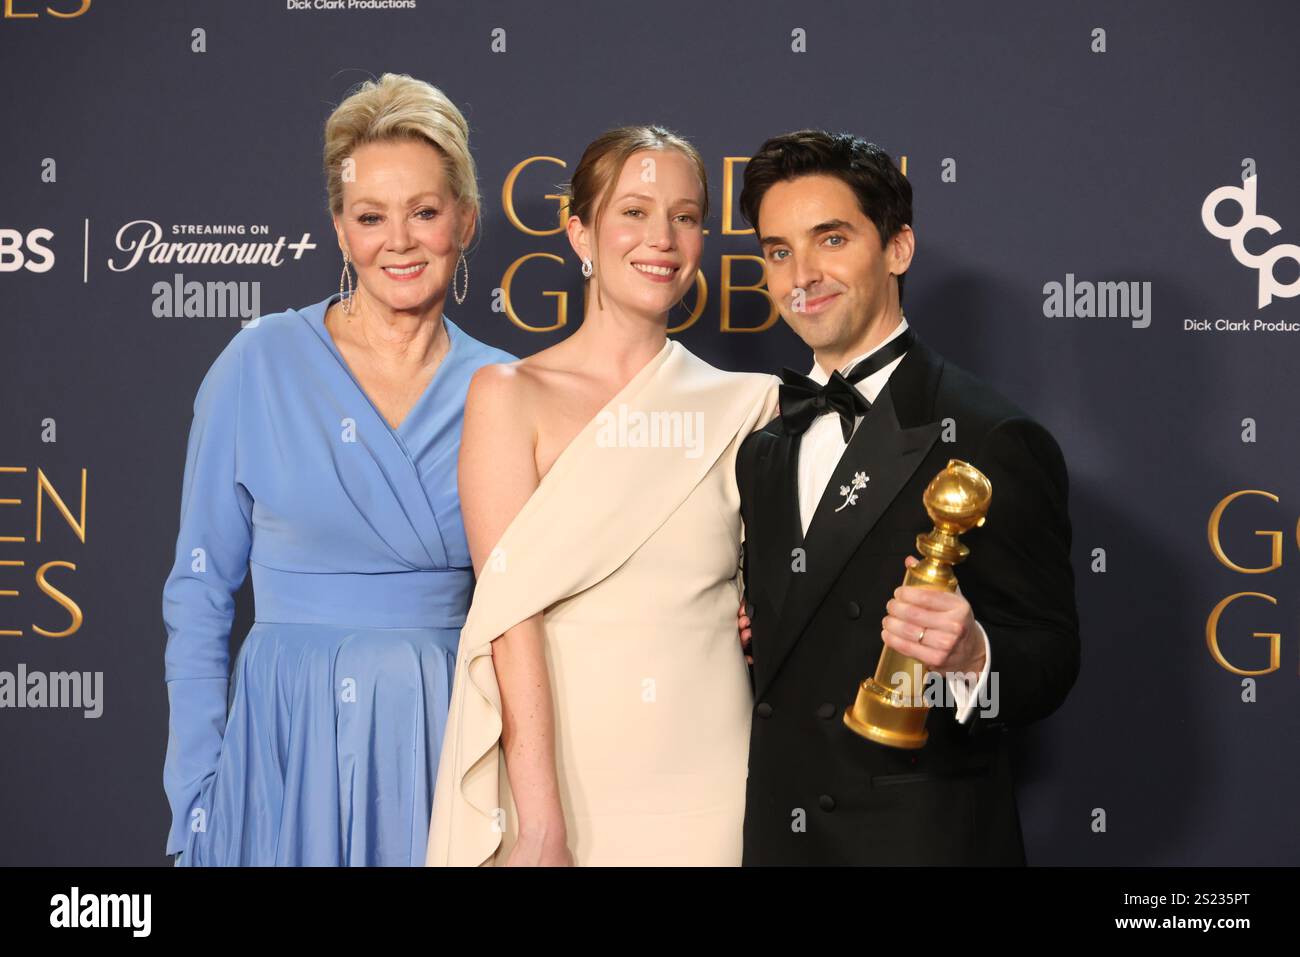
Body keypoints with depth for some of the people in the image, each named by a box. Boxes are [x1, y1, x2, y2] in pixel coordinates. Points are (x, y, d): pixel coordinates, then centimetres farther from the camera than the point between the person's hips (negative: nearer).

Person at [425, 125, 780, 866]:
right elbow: (513, 612, -10)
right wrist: (541, 824, -17)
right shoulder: (510, 395, -3)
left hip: (709, 783, 2)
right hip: (563, 774, -2)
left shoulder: (748, 404, 5)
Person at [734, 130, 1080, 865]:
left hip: (926, 834, -6)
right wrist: (740, 628, 0)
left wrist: (972, 657, -31)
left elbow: (1050, 657, -12)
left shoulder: (993, 440, -12)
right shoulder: (761, 453, 9)